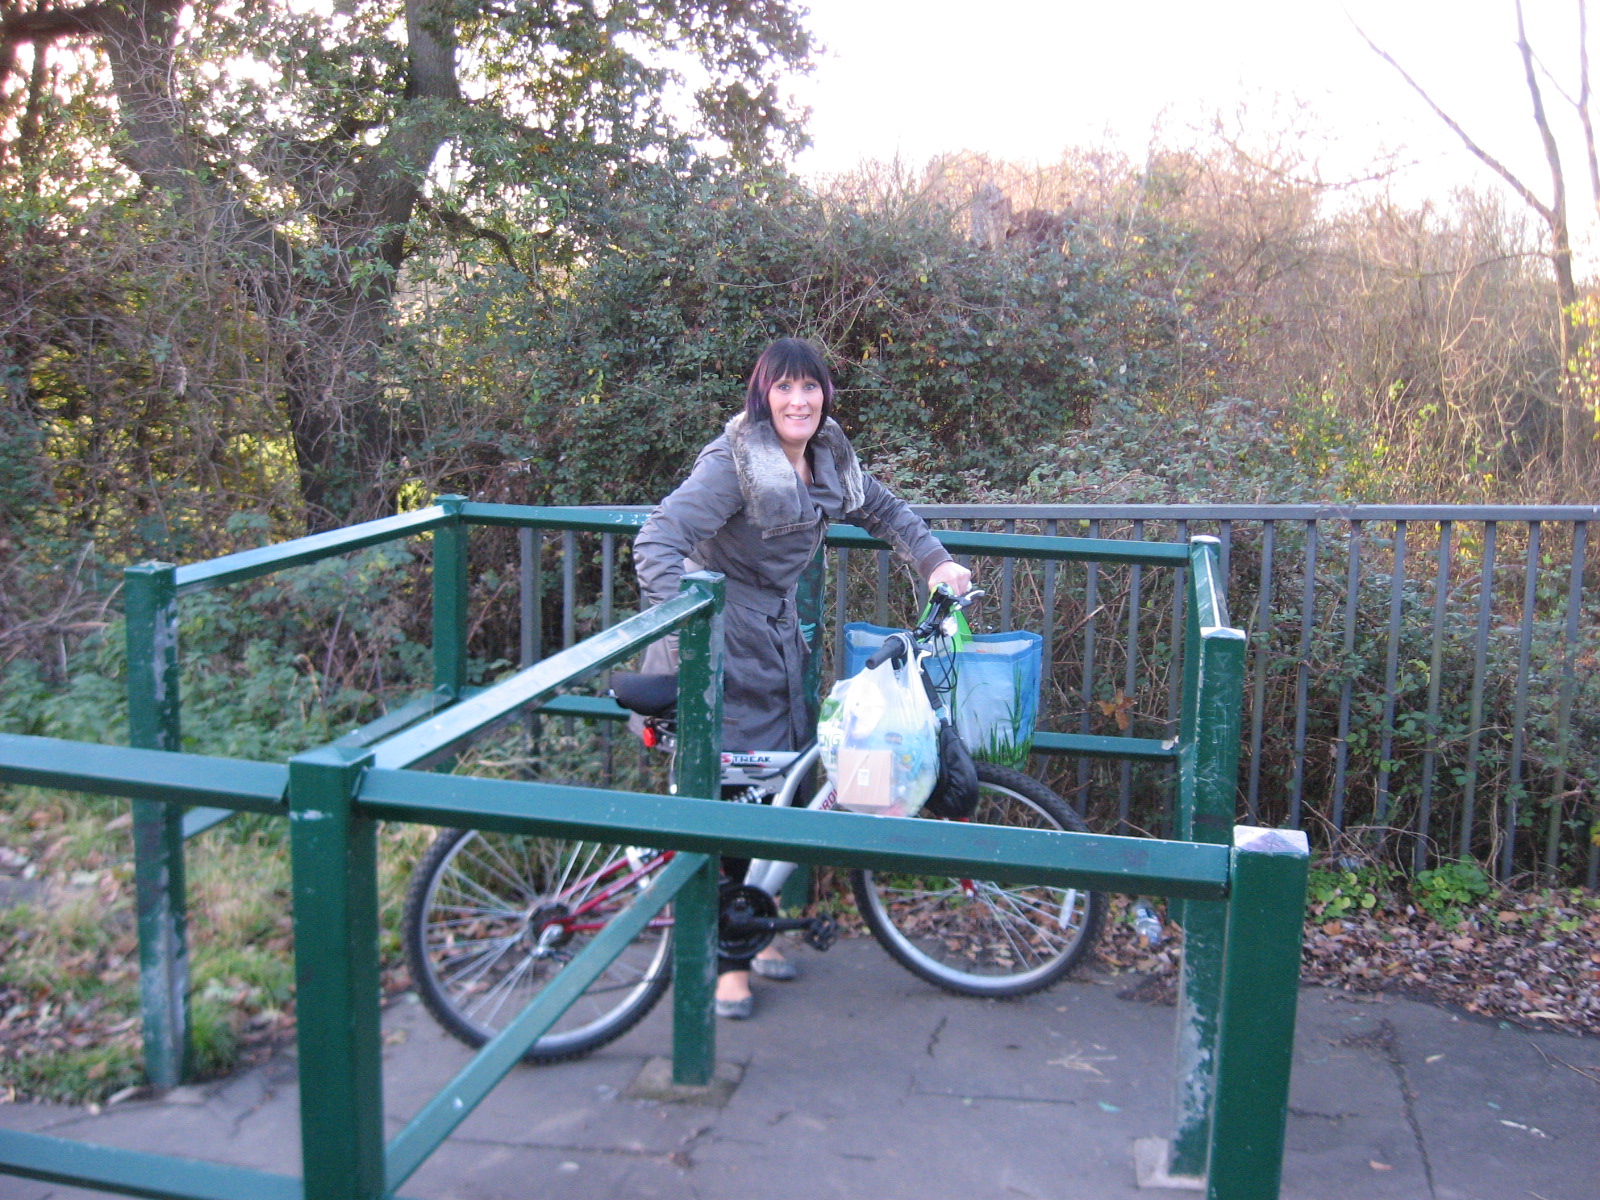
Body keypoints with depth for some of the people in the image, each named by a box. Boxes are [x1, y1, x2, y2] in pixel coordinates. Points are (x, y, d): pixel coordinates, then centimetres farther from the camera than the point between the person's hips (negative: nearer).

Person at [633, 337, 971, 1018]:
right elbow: (658, 540, -27)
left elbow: (883, 511, 21)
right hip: (721, 642, -7)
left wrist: (935, 562, 7)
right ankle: (725, 955, 8)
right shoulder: (734, 462, -19)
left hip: (778, 635, 7)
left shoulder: (828, 459, 4)